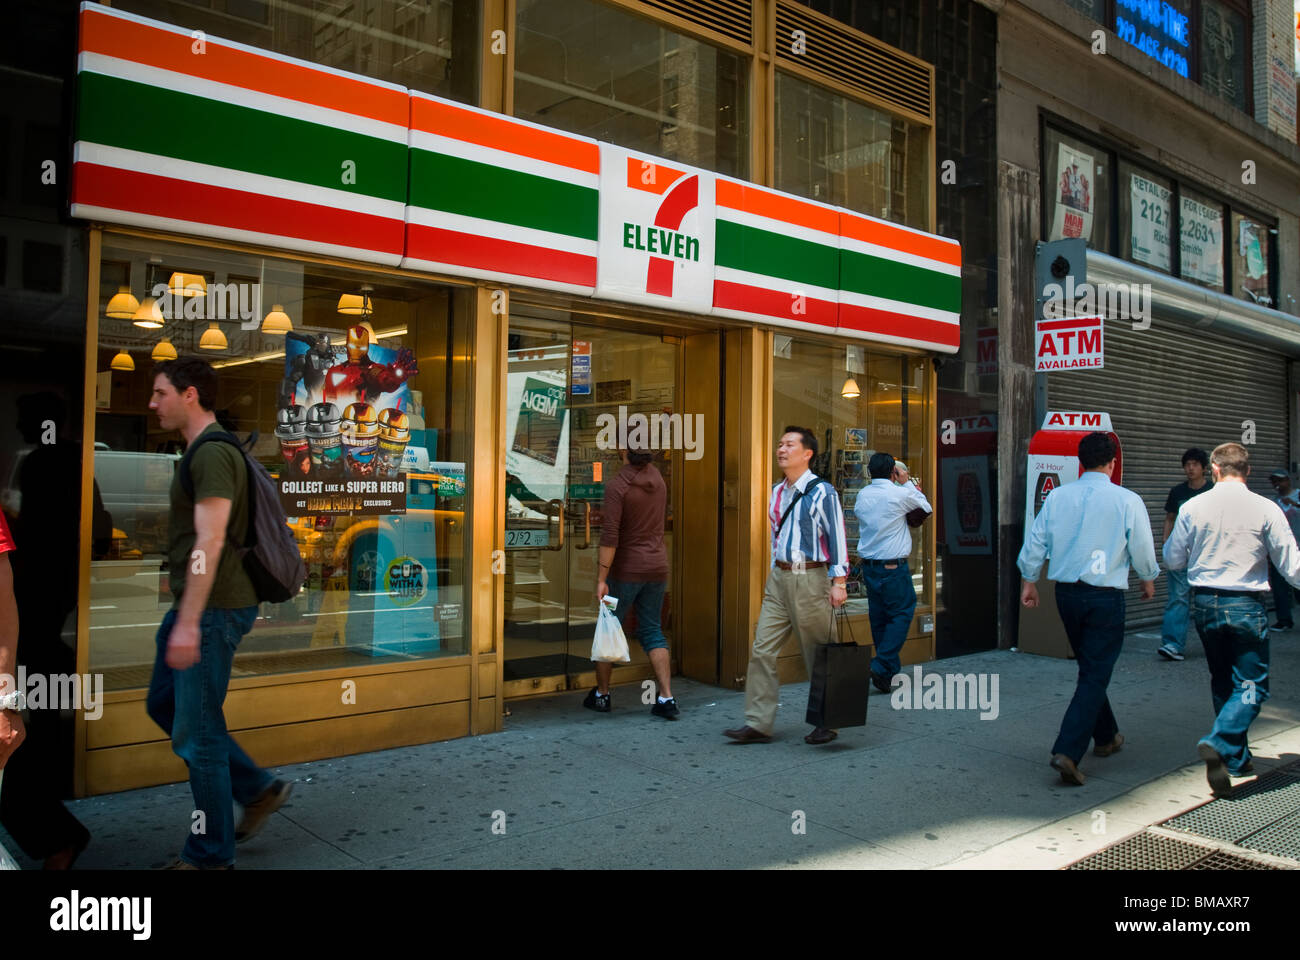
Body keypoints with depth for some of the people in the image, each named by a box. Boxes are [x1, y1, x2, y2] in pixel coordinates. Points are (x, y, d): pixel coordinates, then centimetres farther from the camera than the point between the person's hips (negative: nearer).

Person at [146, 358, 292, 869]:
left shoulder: (213, 454, -18)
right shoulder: (201, 451, 14)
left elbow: (209, 543, -25)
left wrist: (189, 624, -27)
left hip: (213, 609, -11)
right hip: (193, 607, 11)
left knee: (196, 731, -1)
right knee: (163, 705, 20)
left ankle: (211, 856, 14)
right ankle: (259, 789, 25)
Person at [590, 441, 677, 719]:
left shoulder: (617, 486, -16)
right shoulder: (656, 477, 5)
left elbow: (610, 537, -21)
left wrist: (601, 579, -18)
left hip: (625, 570, -5)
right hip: (657, 568, 6)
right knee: (651, 631, 12)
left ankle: (601, 694, 24)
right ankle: (666, 698, 2)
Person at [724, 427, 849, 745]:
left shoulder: (822, 491, -8)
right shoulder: (777, 492, 13)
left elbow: (837, 537, -9)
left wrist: (838, 582, -12)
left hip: (810, 579, -7)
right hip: (779, 578, 7)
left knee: (819, 658, 5)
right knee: (762, 650, 0)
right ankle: (757, 724, 5)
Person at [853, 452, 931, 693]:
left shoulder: (862, 495, 6)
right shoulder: (900, 494, -11)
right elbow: (925, 506, 6)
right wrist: (907, 483, 16)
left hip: (868, 565, 6)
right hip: (893, 566, -6)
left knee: (879, 617, 12)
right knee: (901, 614, 1)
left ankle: (889, 670, 19)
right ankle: (882, 667, -9)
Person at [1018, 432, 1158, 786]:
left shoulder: (1057, 496, -1)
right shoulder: (1127, 501, -10)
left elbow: (1035, 542, 2)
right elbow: (1143, 550, 0)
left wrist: (1029, 580, 16)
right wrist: (1148, 580, 19)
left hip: (1066, 594, 4)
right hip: (1105, 597, -4)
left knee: (1090, 668, 21)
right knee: (1095, 676, -1)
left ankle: (1106, 737, 38)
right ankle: (1067, 751, -12)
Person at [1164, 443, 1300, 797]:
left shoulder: (1193, 507, -3)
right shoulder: (1266, 509, -9)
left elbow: (1172, 559, 6)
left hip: (1204, 603, 4)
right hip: (1245, 606, -3)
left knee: (1222, 682, 18)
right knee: (1252, 685, 3)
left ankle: (1236, 759, 28)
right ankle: (1219, 743, -19)